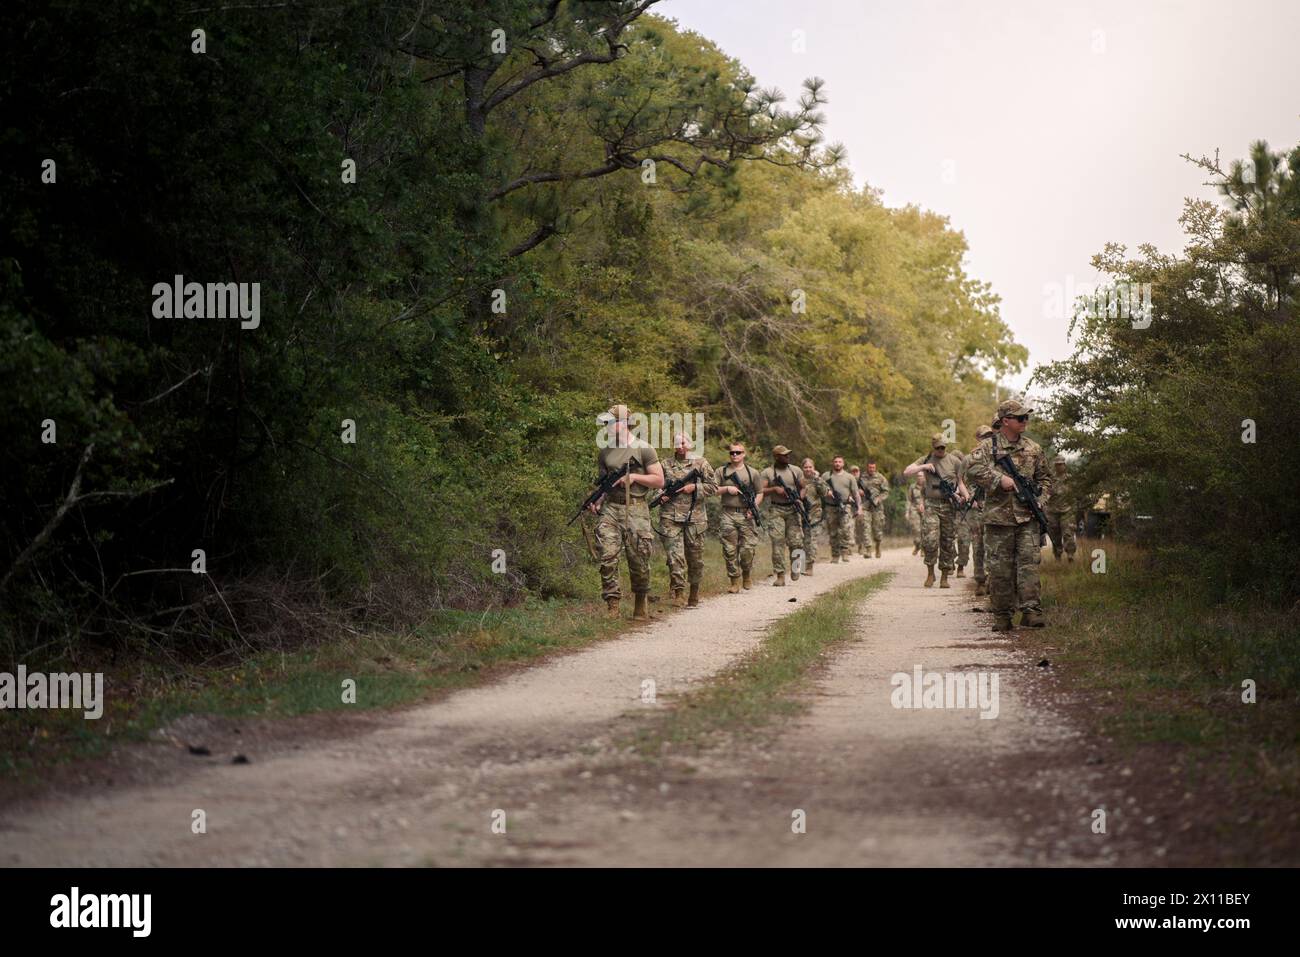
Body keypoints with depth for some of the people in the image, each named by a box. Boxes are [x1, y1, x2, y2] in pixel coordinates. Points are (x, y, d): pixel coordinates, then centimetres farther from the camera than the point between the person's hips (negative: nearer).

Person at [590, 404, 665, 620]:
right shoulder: (604, 452, 14)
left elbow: (659, 481, -1)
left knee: (639, 561, 2)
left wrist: (634, 476, -12)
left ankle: (641, 602, 21)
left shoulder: (643, 449, -1)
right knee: (607, 557, -9)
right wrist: (597, 501, 3)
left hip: (635, 510, -4)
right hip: (610, 508, 4)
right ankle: (612, 605, -7)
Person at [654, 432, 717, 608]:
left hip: (695, 517, 0)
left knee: (695, 557, 8)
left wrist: (694, 487, -10)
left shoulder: (700, 463, 5)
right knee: (675, 556, -12)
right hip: (670, 518, 0)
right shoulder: (666, 465, 10)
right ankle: (677, 592, -13)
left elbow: (713, 486, 3)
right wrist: (661, 496, 1)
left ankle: (694, 593, 22)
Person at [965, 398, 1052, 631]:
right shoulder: (988, 447, 1)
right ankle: (1002, 616, 8)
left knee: (1029, 563, -9)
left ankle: (1031, 610, -10)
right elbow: (975, 470, -15)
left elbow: (1045, 479, 19)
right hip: (998, 517, -2)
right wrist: (1000, 479, -25)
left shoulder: (1033, 448, 12)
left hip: (1027, 518, 2)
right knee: (1000, 568, 1)